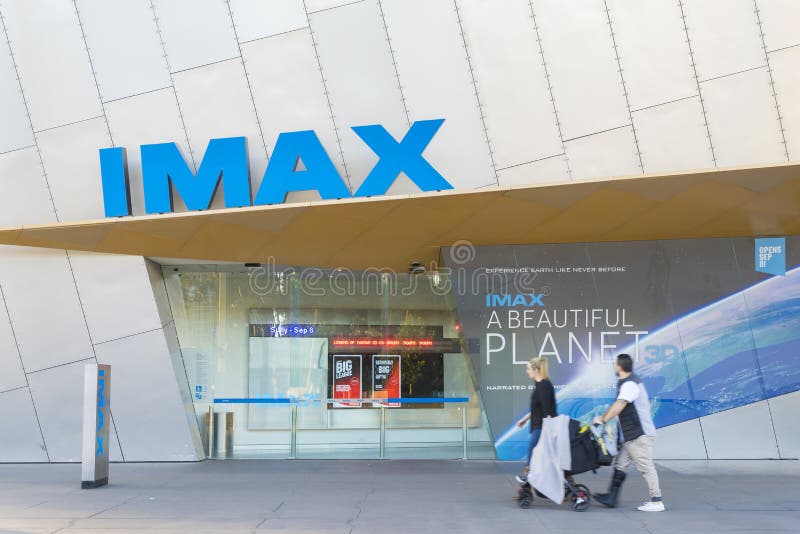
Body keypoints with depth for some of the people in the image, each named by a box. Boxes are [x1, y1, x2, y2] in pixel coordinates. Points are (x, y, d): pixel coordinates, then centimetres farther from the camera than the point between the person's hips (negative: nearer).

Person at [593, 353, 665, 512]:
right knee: (620, 464, 11)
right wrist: (602, 417, 17)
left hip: (640, 435, -11)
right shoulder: (628, 382, 16)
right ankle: (611, 497, 15)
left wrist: (603, 420, -21)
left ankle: (656, 501, 1)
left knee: (646, 467, -5)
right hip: (632, 435, 11)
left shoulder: (630, 384, -18)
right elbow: (617, 406, 22)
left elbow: (618, 406, -27)